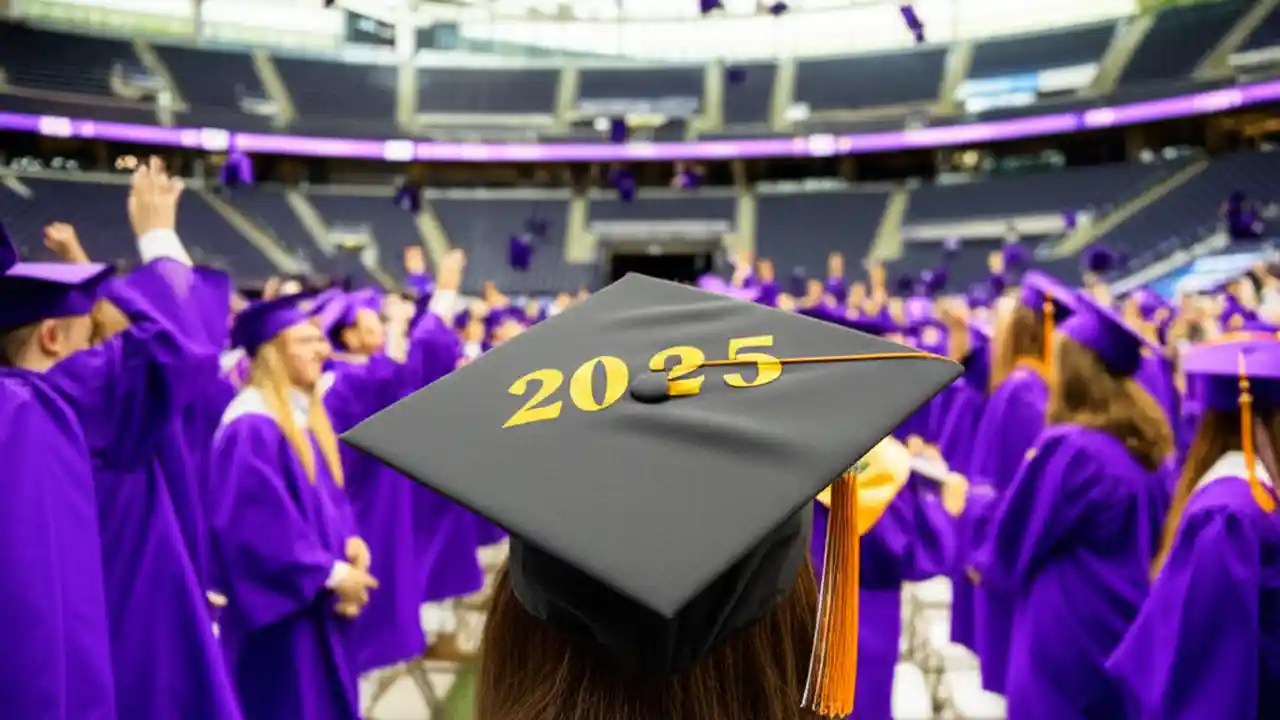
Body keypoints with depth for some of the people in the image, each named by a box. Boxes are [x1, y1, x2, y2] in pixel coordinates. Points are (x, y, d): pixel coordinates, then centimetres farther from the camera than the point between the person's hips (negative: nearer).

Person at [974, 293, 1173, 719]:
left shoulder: (1068, 447, -22)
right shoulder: (1144, 446, 2)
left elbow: (1013, 547, -13)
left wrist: (987, 562, 9)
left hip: (1070, 641, -7)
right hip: (1129, 635, 8)